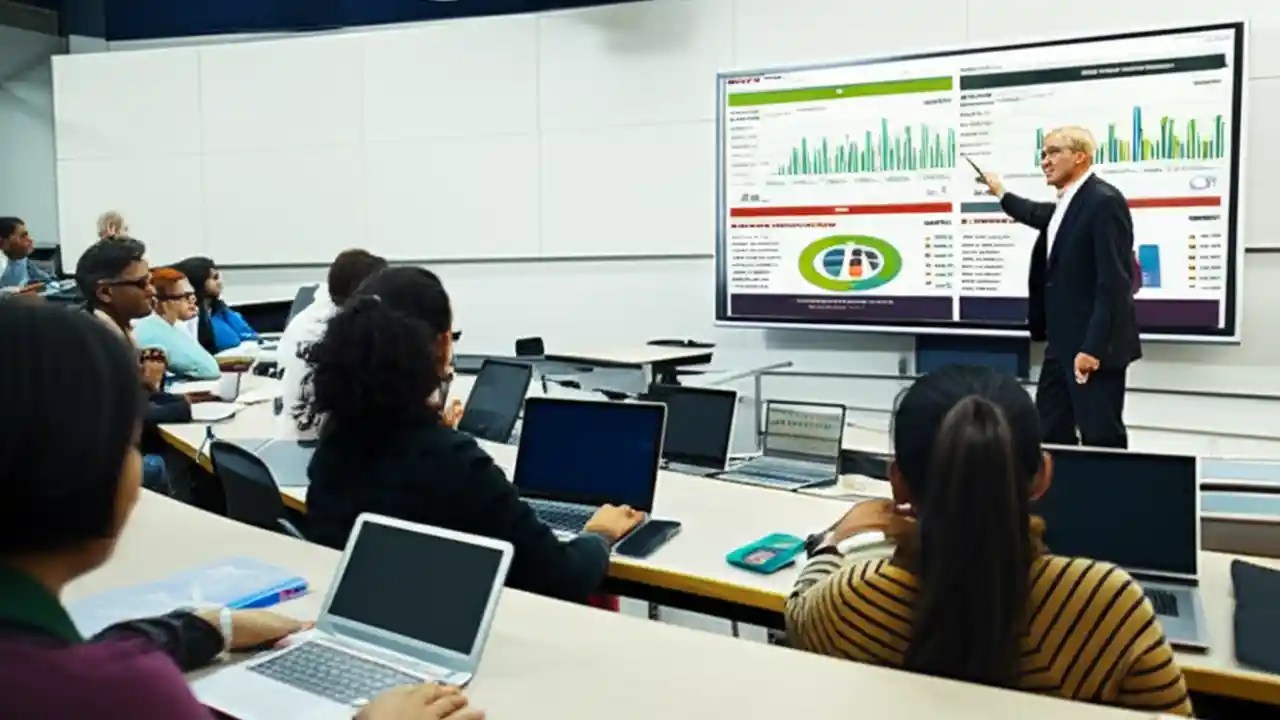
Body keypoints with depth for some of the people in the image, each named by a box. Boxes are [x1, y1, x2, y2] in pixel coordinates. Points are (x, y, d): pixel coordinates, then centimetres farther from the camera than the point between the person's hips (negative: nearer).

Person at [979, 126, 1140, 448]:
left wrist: (1094, 347, -25)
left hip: (1093, 345, -9)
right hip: (1063, 342, 10)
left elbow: (1114, 281, -22)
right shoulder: (1066, 203, 13)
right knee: (1050, 432, 12)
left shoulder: (1104, 201, -15)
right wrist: (1001, 194, 49)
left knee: (1101, 436, -3)